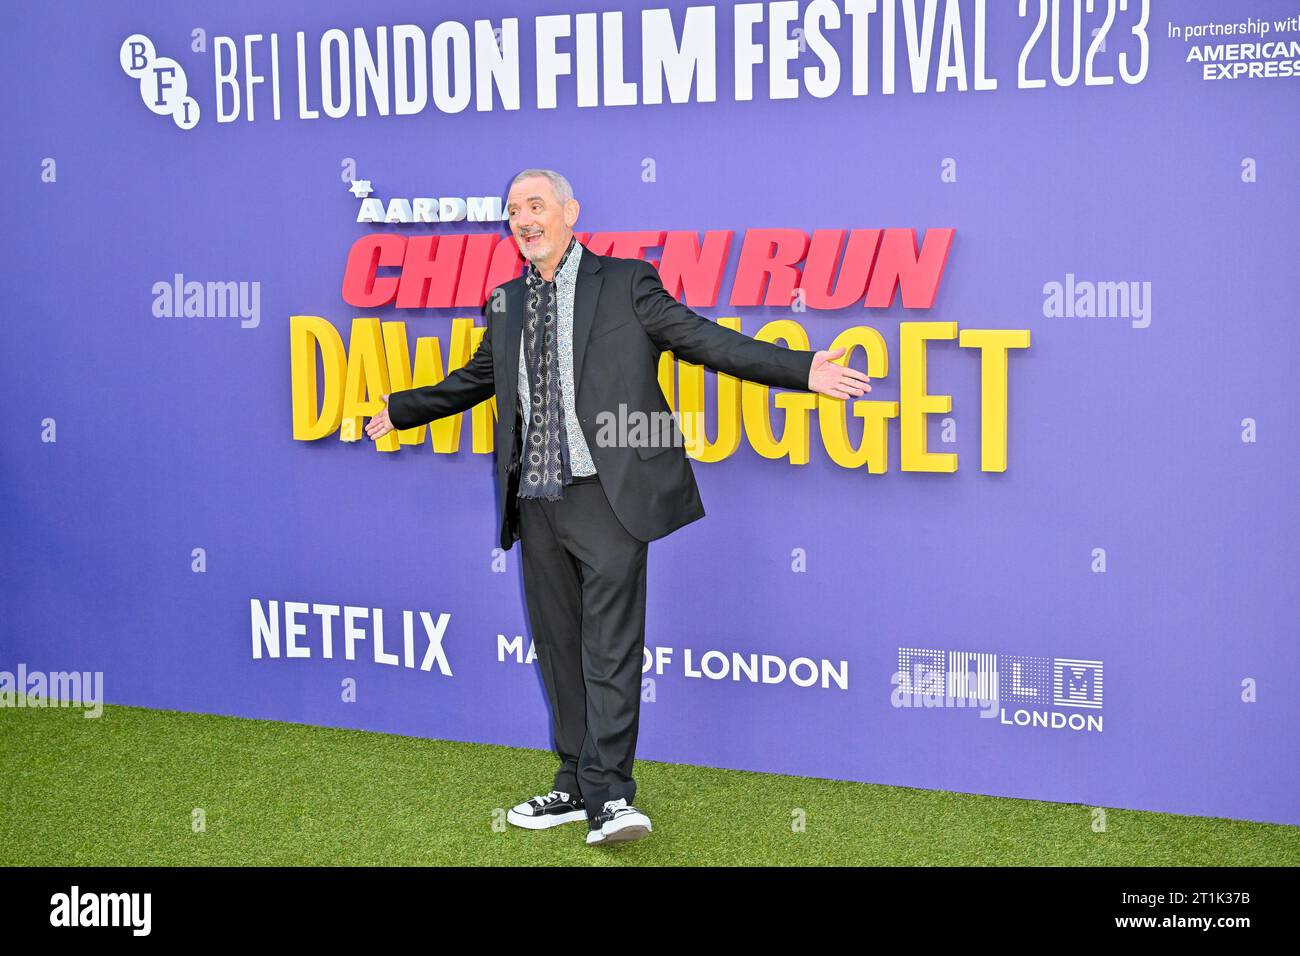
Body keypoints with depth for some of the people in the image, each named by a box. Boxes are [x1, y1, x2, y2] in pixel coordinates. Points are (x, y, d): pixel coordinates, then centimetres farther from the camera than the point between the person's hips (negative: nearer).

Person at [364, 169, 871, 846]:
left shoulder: (624, 283, 0)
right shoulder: (506, 303, 16)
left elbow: (705, 341, -5)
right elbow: (476, 379, 31)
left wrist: (802, 370, -15)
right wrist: (399, 410, 38)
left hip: (605, 494, -5)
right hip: (537, 503, 6)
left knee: (610, 644, -9)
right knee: (558, 646, 10)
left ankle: (610, 795, -6)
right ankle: (575, 787, 19)